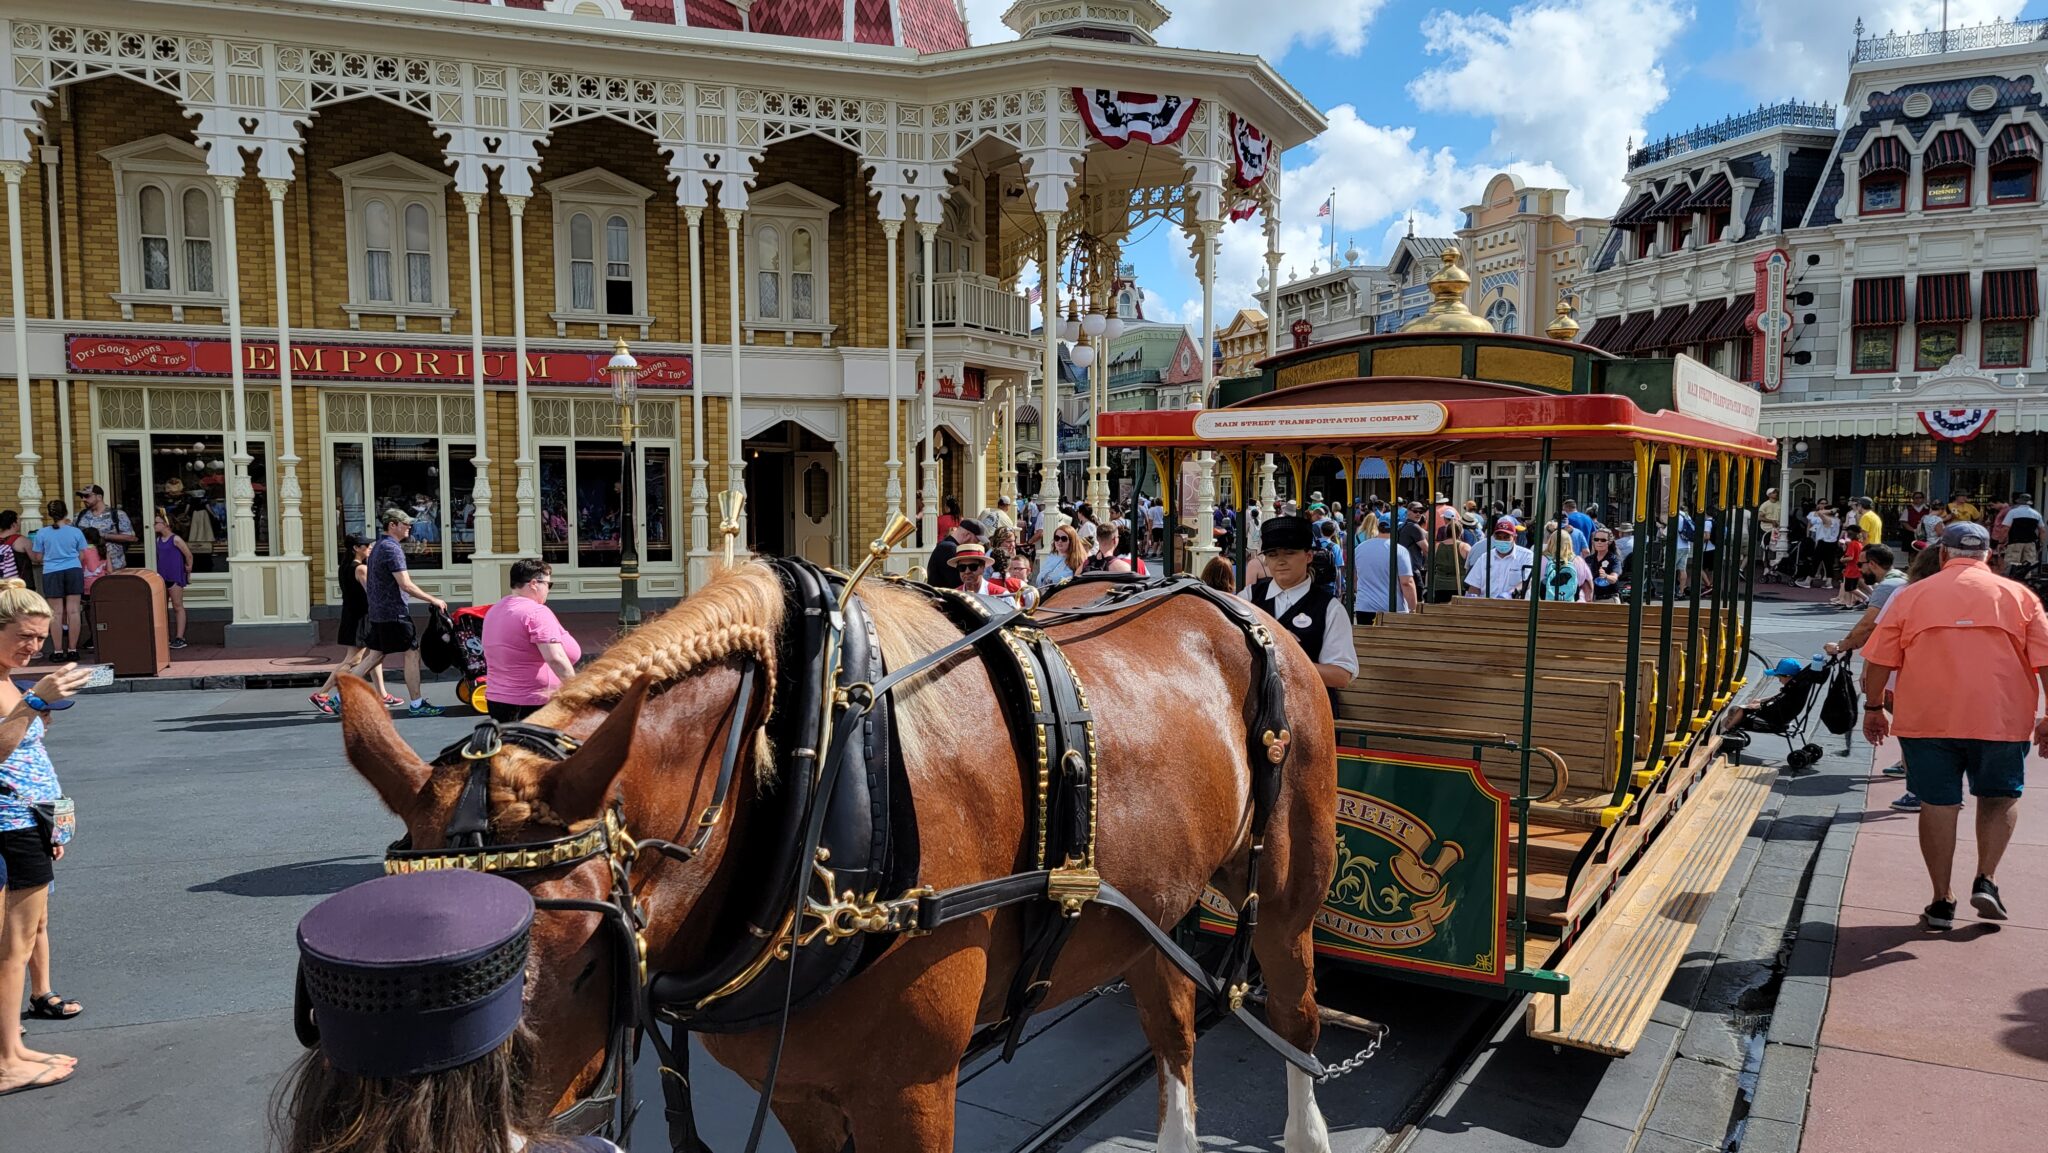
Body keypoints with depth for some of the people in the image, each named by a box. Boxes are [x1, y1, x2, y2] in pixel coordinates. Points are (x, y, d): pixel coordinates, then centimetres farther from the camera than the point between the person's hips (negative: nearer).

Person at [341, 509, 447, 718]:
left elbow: (367, 582, 24)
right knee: (412, 653, -2)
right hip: (394, 613, -10)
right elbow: (406, 585, -22)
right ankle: (416, 704, 2)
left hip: (377, 612, 10)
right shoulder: (392, 549, -16)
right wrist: (433, 600, -17)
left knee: (374, 656, 13)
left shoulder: (378, 546, 16)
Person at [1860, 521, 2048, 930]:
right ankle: (1986, 881, 7)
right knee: (1999, 797, 20)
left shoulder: (1911, 595, 4)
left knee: (1938, 803, 7)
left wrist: (1873, 707, 12)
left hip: (1926, 718, 0)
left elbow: (1879, 661, 2)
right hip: (2001, 718, 0)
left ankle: (1942, 902, 10)